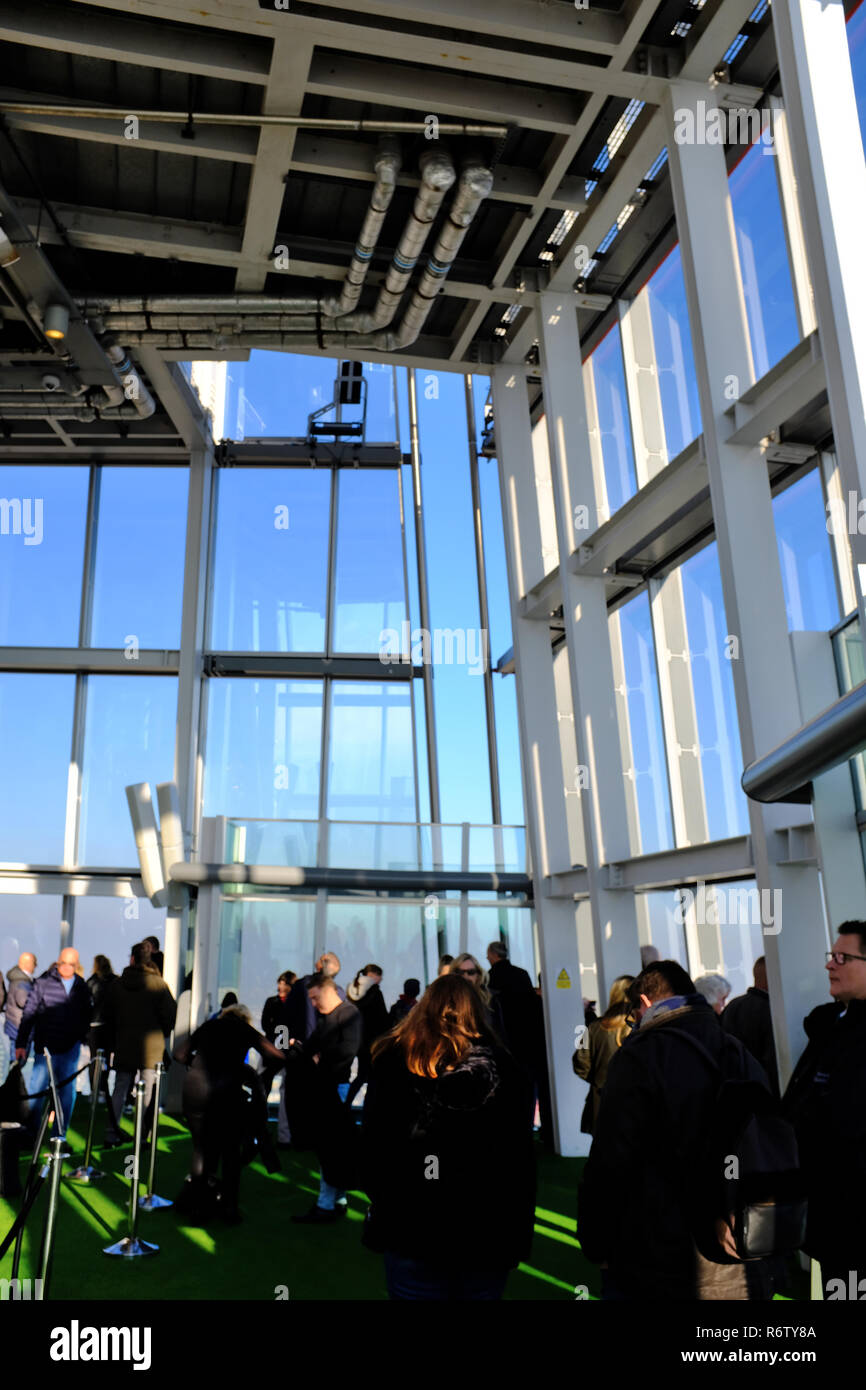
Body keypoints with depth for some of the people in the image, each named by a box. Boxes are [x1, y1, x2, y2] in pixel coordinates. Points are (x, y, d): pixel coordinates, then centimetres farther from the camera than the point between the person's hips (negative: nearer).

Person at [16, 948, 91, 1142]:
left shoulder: (82, 988, 7)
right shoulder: (44, 982, -3)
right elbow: (28, 1013, -1)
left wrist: (81, 1038, 8)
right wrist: (21, 1044, -3)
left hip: (70, 1048, 3)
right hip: (45, 1047, -3)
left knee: (67, 1091, 5)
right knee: (37, 1089, 1)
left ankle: (60, 1136, 15)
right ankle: (29, 1132, 20)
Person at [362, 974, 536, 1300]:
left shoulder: (393, 1060, -4)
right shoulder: (501, 1065, -1)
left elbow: (372, 1143, -1)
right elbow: (521, 1156, 1)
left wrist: (380, 1200, 13)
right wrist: (519, 1236, 9)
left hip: (412, 1230, -1)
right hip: (488, 1235, 2)